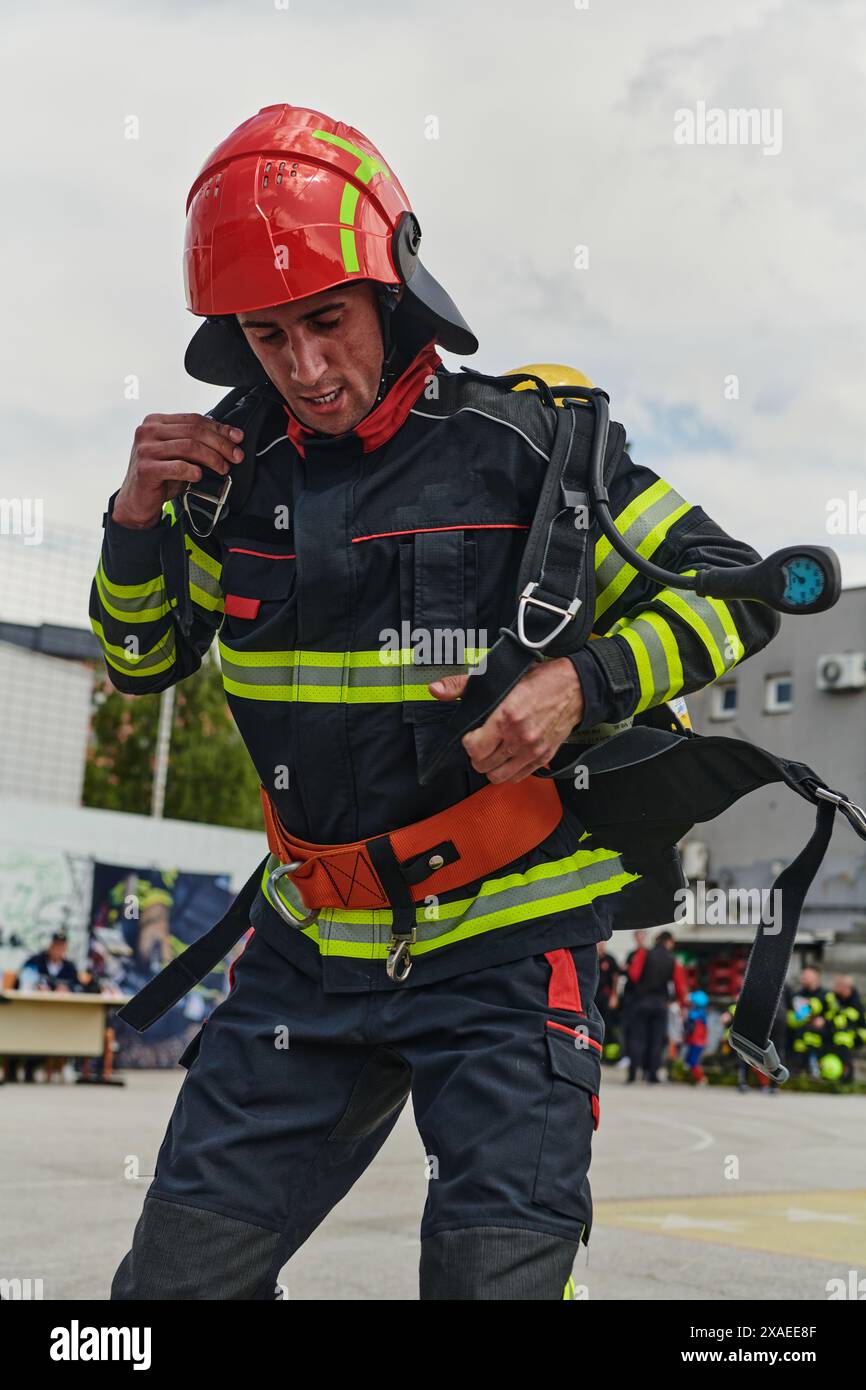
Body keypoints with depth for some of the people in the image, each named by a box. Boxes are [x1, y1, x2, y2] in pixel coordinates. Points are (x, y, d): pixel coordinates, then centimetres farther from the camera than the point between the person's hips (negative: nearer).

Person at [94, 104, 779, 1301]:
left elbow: (733, 594, -5)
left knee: (497, 1273, -5)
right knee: (179, 1274, 9)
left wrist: (582, 684, -22)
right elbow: (141, 662, 14)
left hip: (507, 950, -4)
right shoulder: (237, 465, 3)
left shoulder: (528, 444, -10)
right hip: (310, 950, 4)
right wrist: (138, 515, -4)